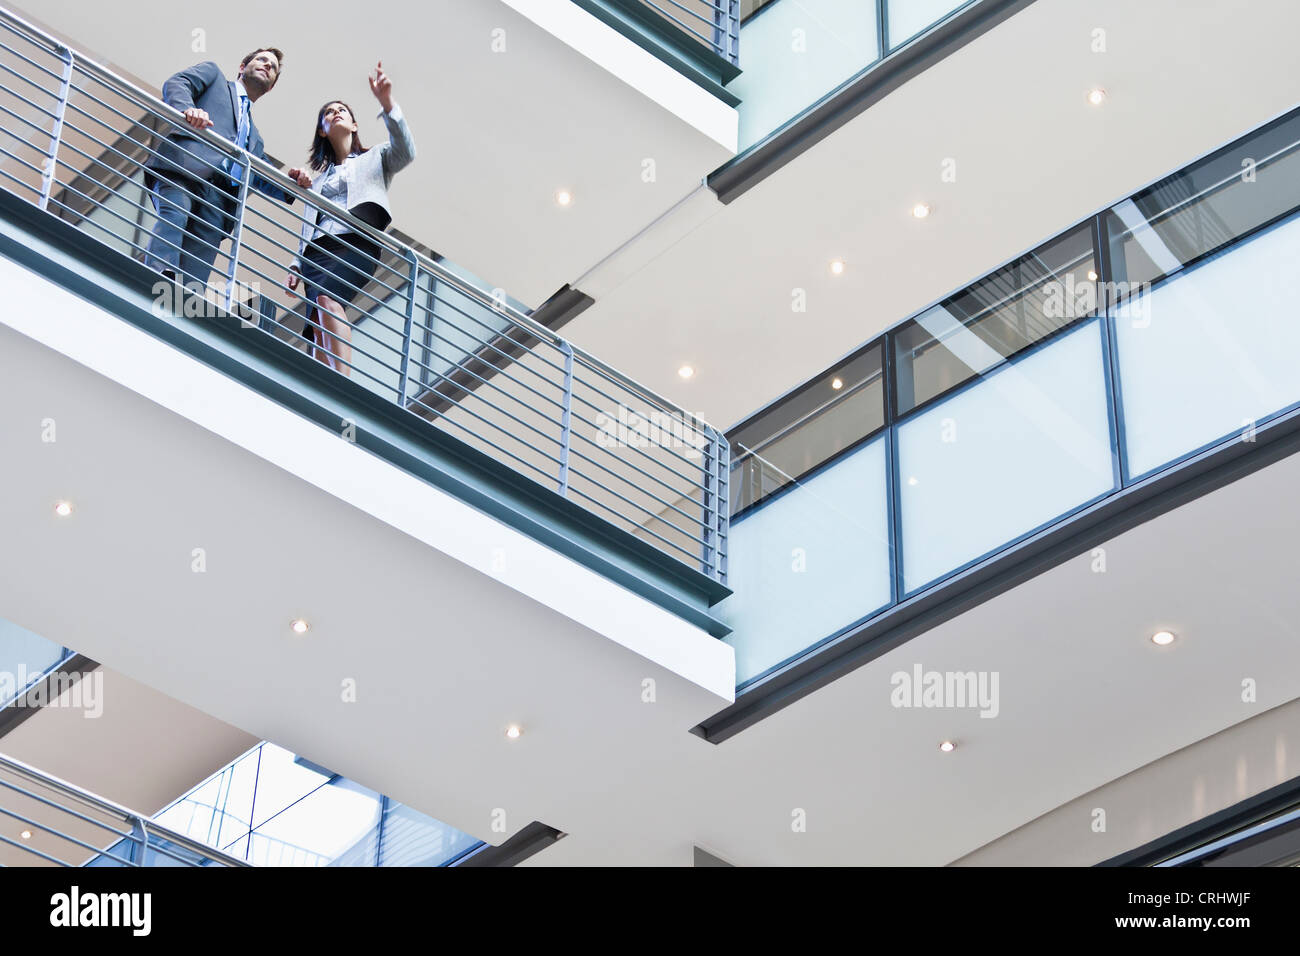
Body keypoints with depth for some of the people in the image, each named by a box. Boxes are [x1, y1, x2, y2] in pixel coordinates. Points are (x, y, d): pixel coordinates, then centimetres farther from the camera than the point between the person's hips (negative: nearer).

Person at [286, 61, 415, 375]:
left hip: (355, 246, -5)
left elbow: (405, 152, -2)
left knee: (326, 299, -33)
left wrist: (387, 104, -13)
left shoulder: (375, 158, 20)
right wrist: (296, 265, 15)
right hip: (317, 252, 5)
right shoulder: (319, 175, 32)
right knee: (318, 330, -14)